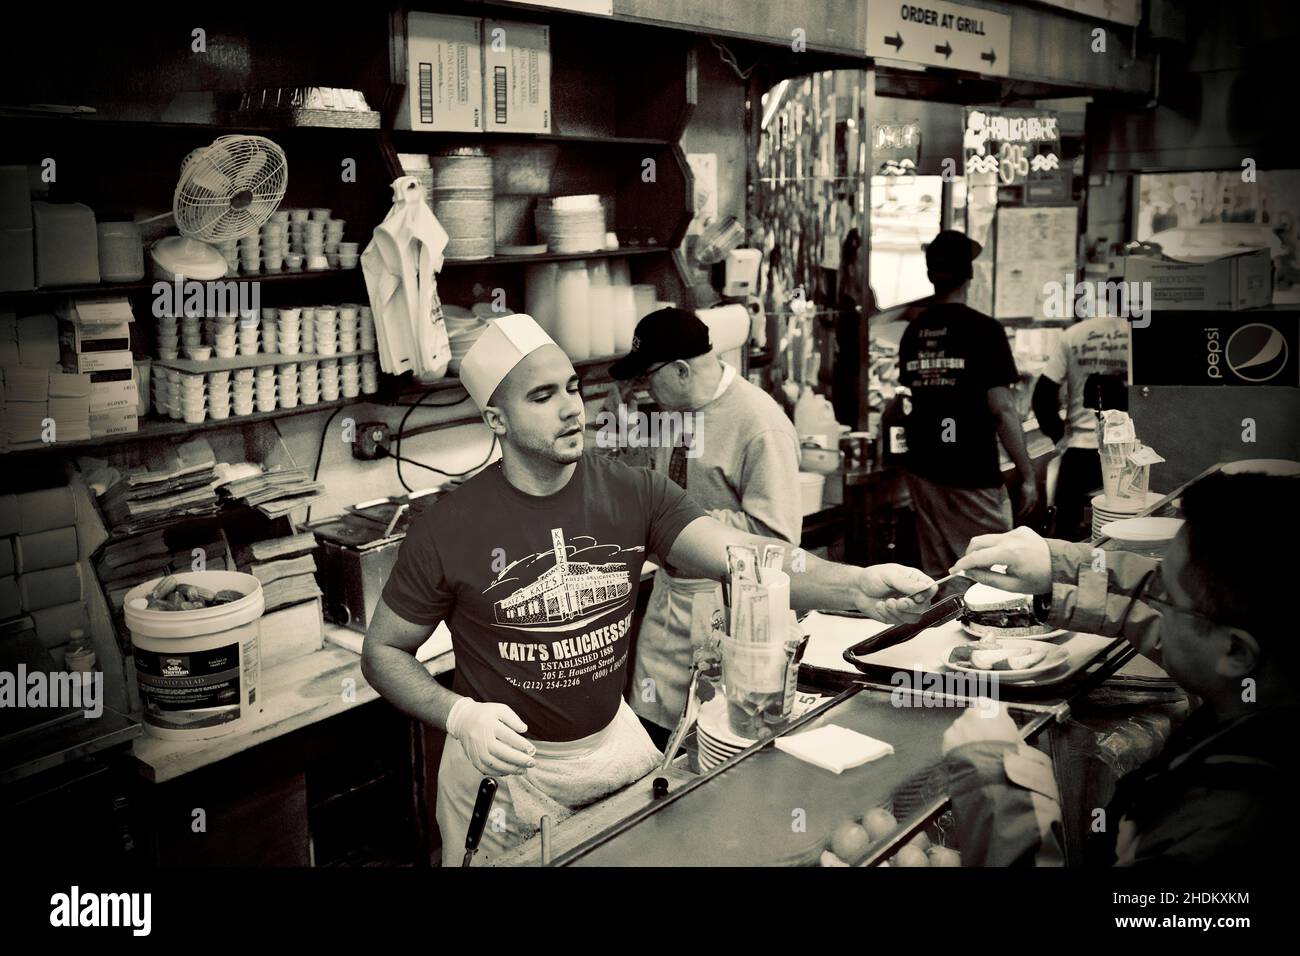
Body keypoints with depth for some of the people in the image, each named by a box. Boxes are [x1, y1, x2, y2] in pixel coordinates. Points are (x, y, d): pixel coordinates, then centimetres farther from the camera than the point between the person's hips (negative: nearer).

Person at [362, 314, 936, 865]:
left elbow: (744, 554, -23)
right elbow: (383, 651, -6)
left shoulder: (632, 494, -11)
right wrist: (461, 715, -24)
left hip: (616, 741, 3)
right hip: (504, 764, -3)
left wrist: (857, 587, -40)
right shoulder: (447, 530, -17)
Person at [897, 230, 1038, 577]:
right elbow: (1001, 411, -14)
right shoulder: (983, 329, -11)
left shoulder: (913, 331, 5)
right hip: (973, 474, -6)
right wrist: (1027, 474, -8)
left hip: (923, 470, 6)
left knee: (936, 572, 11)